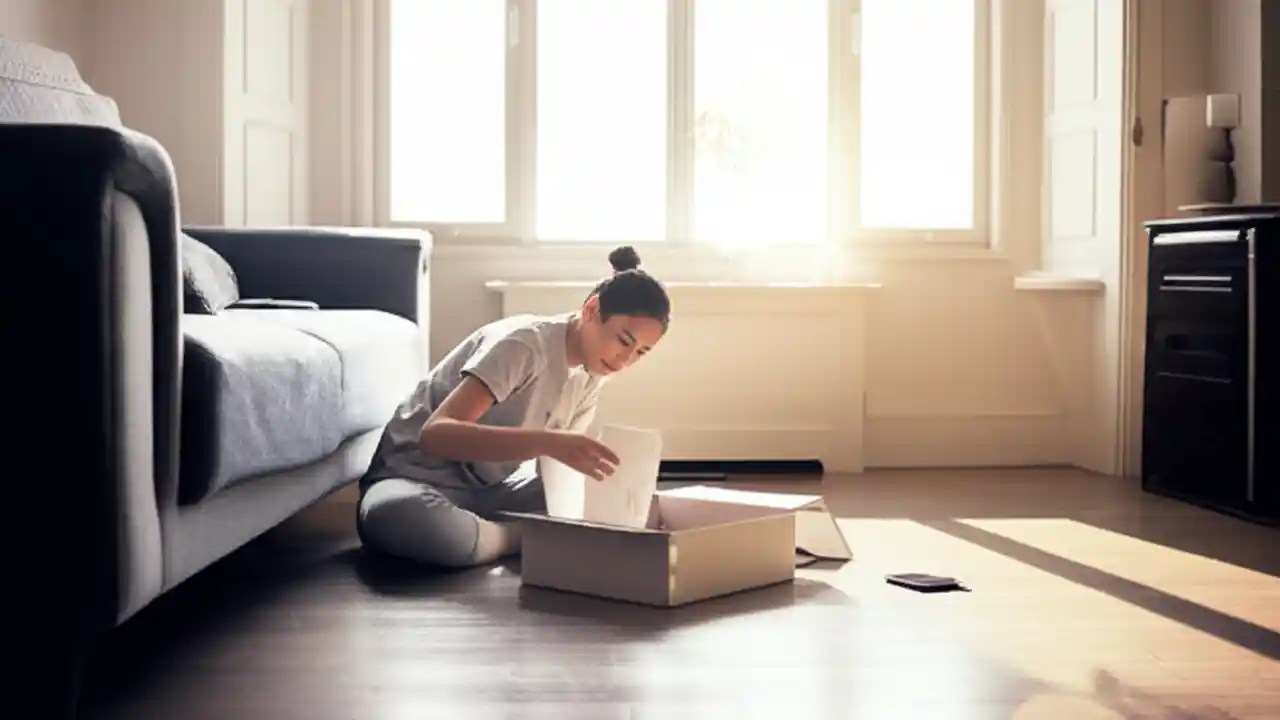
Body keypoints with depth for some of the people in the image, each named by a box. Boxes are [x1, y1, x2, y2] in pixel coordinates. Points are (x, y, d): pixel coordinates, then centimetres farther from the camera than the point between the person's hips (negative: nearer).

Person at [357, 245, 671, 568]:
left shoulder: (591, 374, 2)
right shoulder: (526, 343, -24)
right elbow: (435, 434, -37)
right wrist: (549, 442, -48)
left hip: (491, 489, 6)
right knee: (396, 516, -43)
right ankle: (527, 537, -20)